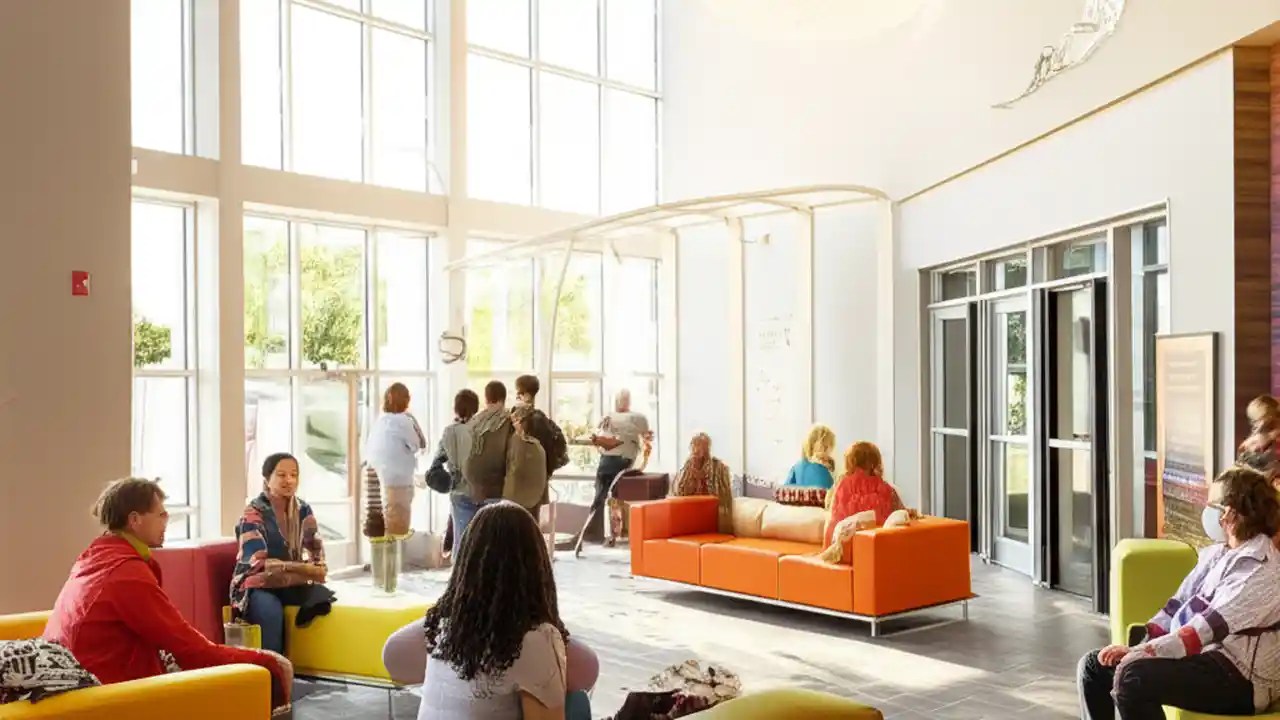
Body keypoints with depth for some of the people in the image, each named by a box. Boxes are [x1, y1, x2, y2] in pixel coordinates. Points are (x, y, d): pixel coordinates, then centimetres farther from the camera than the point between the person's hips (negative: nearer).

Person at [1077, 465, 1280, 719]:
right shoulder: (1216, 553, 12)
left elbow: (1206, 629, -25)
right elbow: (1179, 604, 10)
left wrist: (1139, 652, -27)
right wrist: (1139, 647, -5)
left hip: (1239, 678, -9)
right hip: (1201, 655, 9)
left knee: (1132, 676, -31)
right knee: (1093, 666, 1)